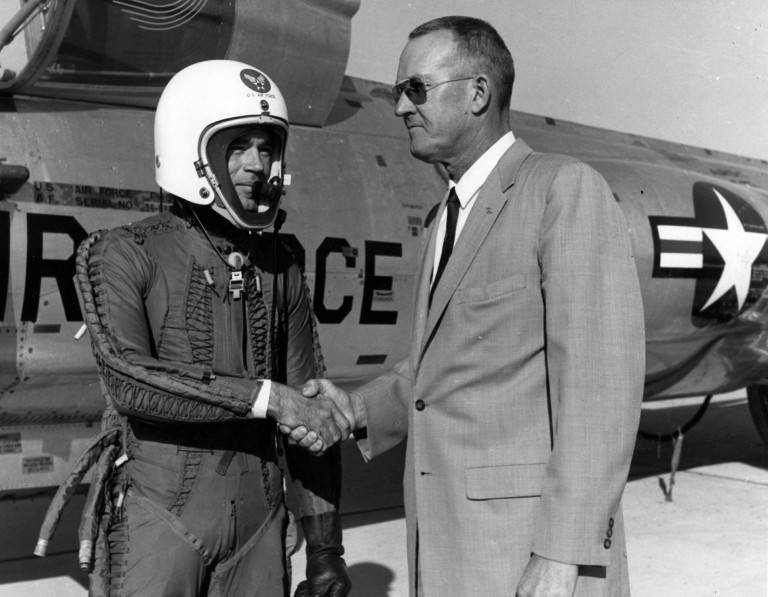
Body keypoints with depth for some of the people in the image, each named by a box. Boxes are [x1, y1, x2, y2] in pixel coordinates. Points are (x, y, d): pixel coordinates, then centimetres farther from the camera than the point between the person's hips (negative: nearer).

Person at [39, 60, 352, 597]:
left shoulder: (281, 270, 7)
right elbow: (130, 381, -20)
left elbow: (311, 415, 8)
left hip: (259, 522, 4)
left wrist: (325, 546, 7)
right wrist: (267, 397, -22)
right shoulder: (126, 255, -5)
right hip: (160, 517, -4)